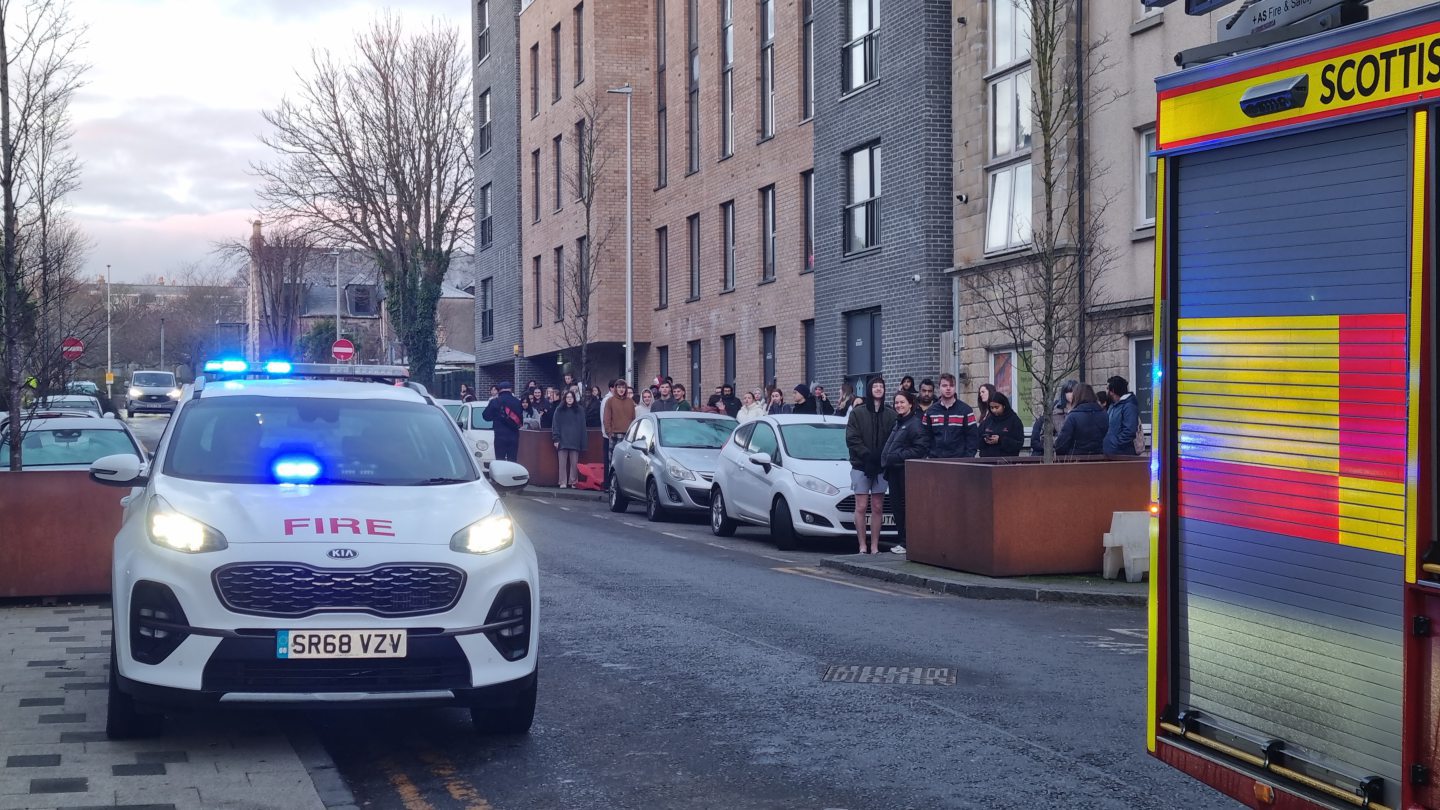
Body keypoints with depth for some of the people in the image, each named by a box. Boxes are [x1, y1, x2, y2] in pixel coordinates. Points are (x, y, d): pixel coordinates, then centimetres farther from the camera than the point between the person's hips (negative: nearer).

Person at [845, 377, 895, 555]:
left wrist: (883, 457, -12)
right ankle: (862, 547, 1)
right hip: (861, 465, -2)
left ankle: (875, 547, 9)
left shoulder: (890, 415, 6)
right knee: (861, 507, -3)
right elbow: (851, 439, -4)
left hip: (881, 467, 2)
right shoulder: (857, 413, 2)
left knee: (878, 508, 4)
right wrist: (868, 455, -15)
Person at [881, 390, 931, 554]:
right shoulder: (897, 423, 19)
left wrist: (897, 456, -18)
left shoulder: (915, 423, -9)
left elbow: (920, 448, -17)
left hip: (906, 471, -9)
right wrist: (886, 458, 10)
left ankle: (907, 542, -3)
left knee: (906, 507, -7)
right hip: (894, 470, 9)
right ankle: (900, 540, 15)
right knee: (896, 505, 9)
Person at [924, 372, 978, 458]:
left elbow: (972, 436, 0)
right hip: (936, 459, 2)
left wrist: (968, 459, -9)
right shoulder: (930, 411, 8)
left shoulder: (965, 410, 2)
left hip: (959, 459, -2)